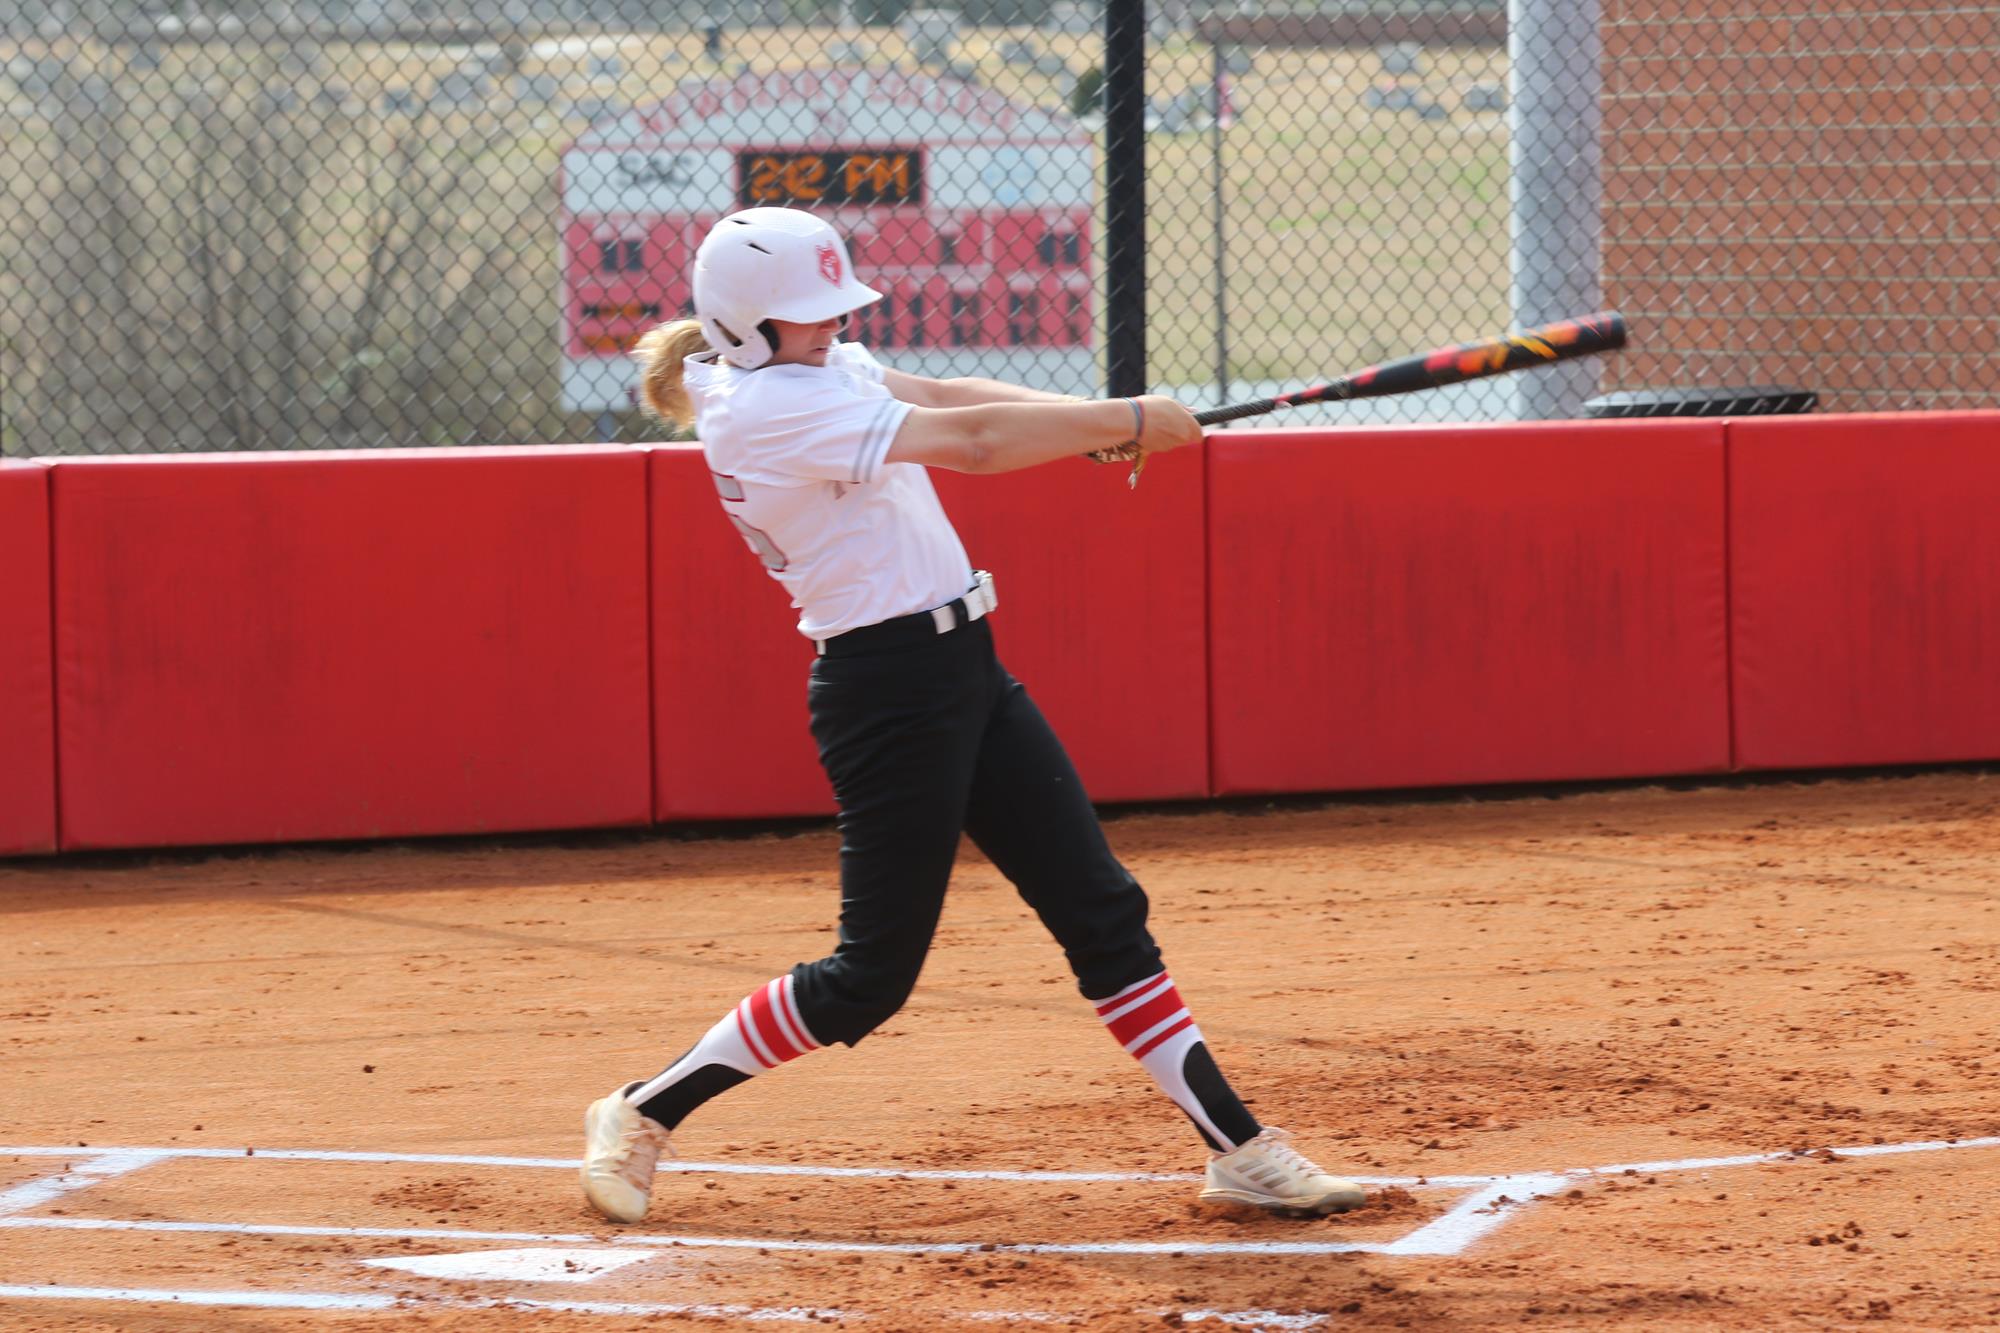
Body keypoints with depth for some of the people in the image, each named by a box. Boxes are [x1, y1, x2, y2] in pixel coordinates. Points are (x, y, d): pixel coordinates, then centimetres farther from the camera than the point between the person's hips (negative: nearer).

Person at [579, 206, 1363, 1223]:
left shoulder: (813, 369, 11)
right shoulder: (765, 408, -19)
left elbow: (940, 398, 4)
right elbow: (971, 442, -20)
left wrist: (1092, 422, -12)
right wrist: (1131, 423, -13)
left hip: (964, 673, 10)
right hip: (889, 690, -10)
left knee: (1103, 911, 6)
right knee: (870, 976, -3)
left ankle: (1238, 1148, 7)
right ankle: (642, 1113, 12)